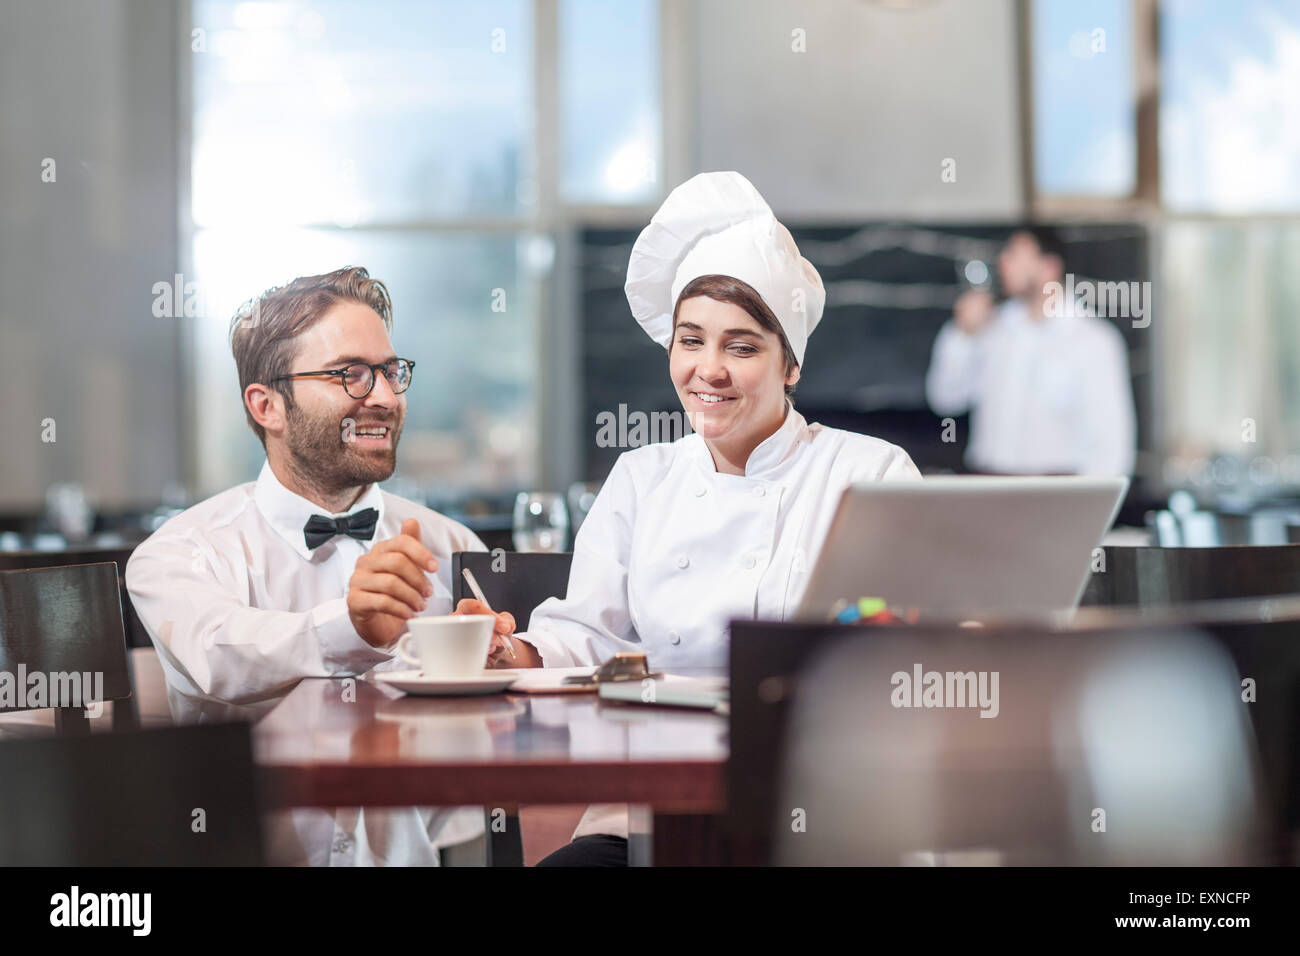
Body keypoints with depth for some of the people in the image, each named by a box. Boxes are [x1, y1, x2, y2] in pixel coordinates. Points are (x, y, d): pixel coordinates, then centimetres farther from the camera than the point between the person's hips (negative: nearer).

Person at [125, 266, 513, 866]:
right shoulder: (179, 554, 2)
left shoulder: (446, 548, 15)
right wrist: (350, 627, -38)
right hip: (265, 856, -2)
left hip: (436, 854, 3)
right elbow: (220, 657, -19)